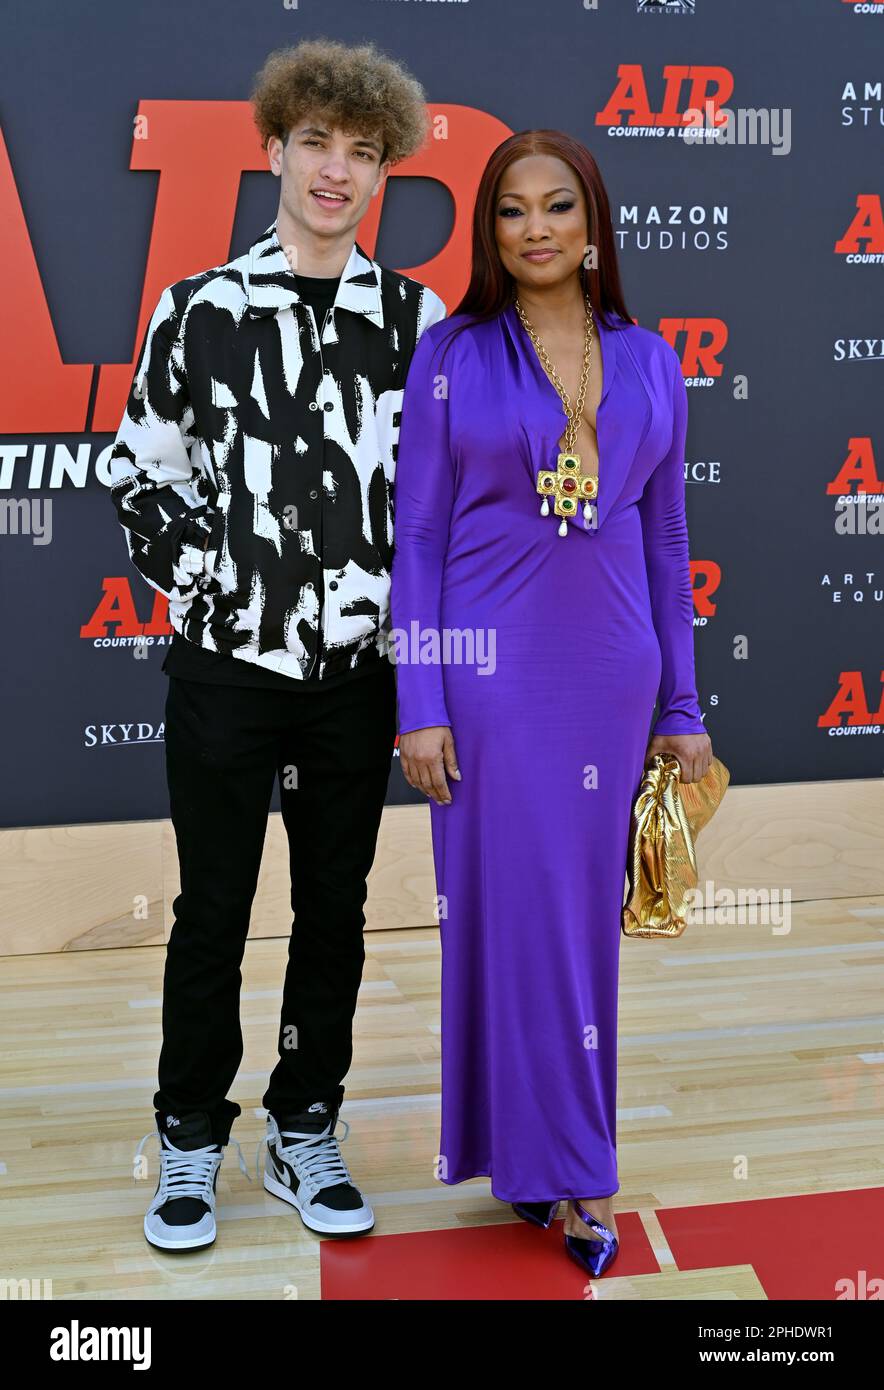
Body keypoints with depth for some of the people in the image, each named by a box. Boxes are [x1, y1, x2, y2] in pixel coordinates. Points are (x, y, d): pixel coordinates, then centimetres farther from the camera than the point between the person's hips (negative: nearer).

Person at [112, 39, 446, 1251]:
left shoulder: (418, 320, 4)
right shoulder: (201, 311, 0)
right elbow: (140, 475, 5)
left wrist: (416, 596, 1)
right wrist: (197, 580, -3)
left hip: (358, 673, 2)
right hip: (227, 667, -1)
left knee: (336, 912, 11)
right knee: (213, 913, 9)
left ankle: (307, 1132, 28)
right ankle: (191, 1142, 26)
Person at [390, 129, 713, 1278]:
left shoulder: (650, 363, 8)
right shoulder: (451, 356, 1)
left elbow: (665, 538, 11)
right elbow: (417, 536, -1)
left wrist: (680, 705, 9)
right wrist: (419, 705, -8)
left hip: (610, 671, 3)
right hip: (493, 666, -3)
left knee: (588, 911, 9)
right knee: (517, 911, 2)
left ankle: (543, 1154, 29)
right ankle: (574, 1174, 19)